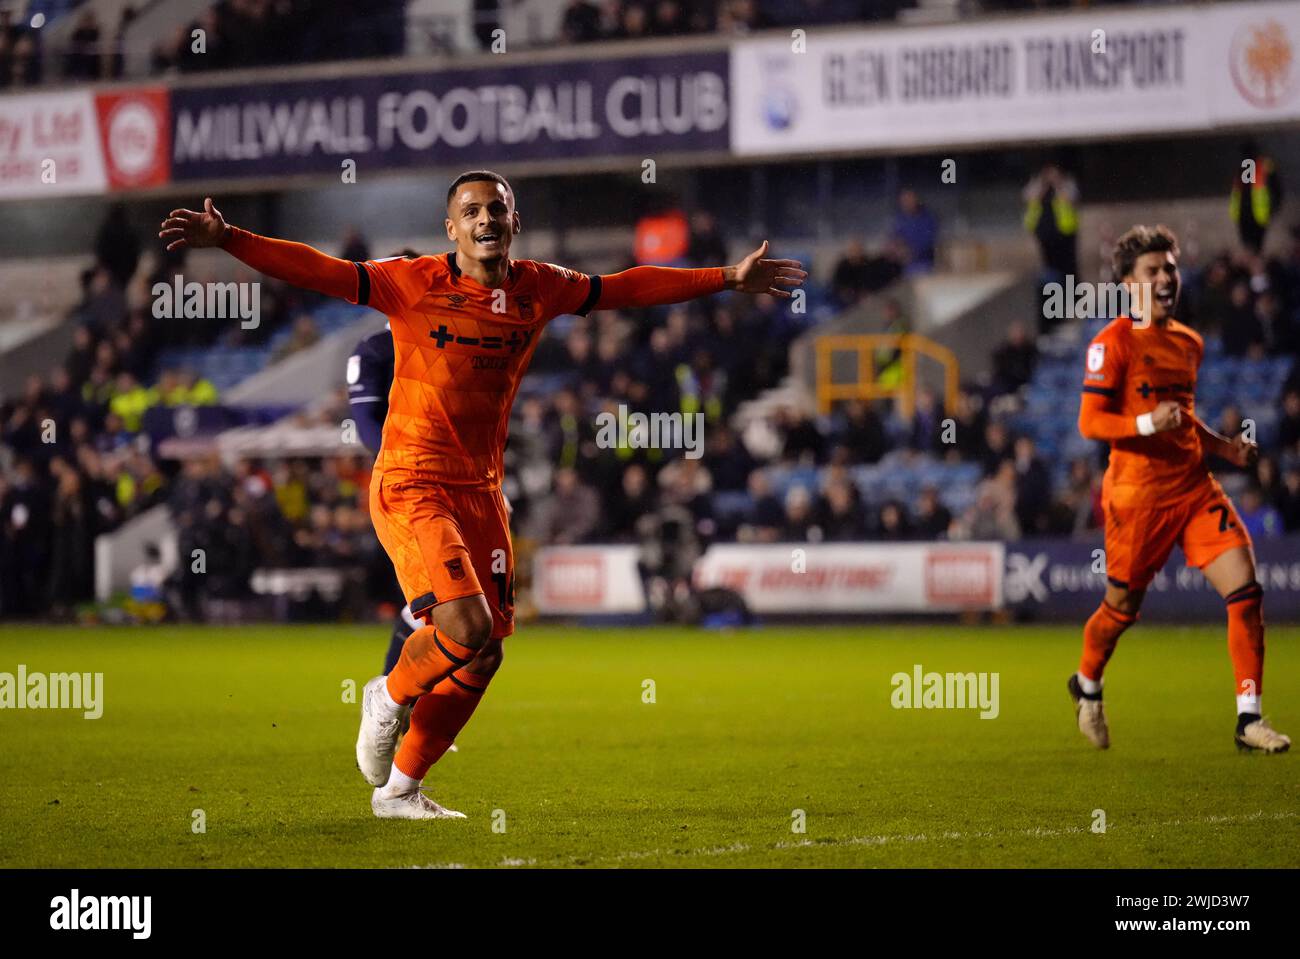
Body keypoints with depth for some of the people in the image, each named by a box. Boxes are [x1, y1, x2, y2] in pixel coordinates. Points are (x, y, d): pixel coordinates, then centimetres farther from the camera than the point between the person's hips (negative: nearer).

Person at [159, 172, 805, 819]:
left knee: (482, 656, 4)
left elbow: (625, 289, 19)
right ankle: (390, 700, 9)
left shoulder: (539, 289, 6)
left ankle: (400, 788, 21)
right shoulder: (415, 283, -7)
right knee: (467, 625, -23)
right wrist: (227, 239, -24)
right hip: (411, 484, -6)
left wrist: (728, 279, 24)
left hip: (481, 491, 6)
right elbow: (319, 272, -12)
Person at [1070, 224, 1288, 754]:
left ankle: (1249, 719, -7)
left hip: (1195, 486, 6)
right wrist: (1147, 423, -27)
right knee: (1122, 607, 7)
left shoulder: (1189, 342, 14)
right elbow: (1090, 422, -12)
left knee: (1245, 590, -10)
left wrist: (1223, 446, 13)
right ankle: (1087, 686, 39)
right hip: (1138, 492, -6)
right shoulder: (1113, 343, -8)